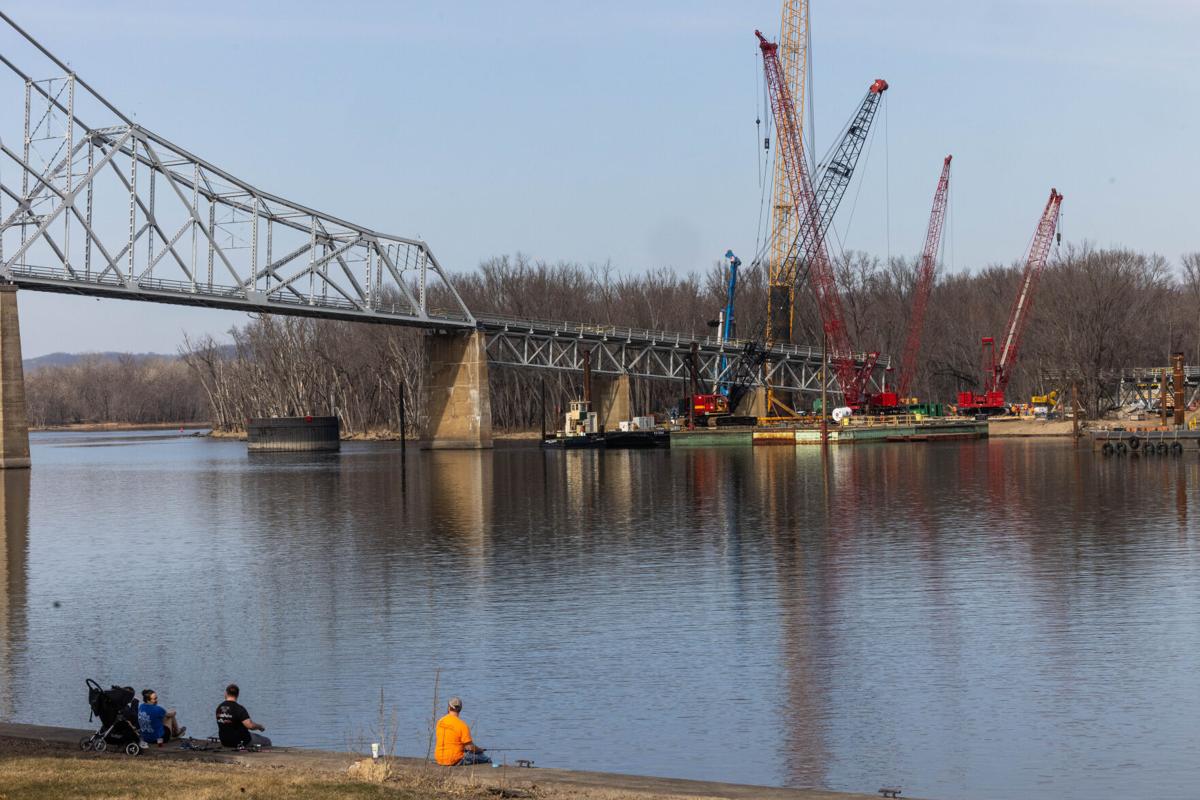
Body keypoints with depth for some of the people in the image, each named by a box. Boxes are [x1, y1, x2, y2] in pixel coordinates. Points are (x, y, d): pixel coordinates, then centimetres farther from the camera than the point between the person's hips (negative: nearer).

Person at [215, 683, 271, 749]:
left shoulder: (219, 708, 1)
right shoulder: (238, 709, -22)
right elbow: (250, 725, -30)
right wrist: (260, 727, -9)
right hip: (239, 741, -7)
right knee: (266, 741, 12)